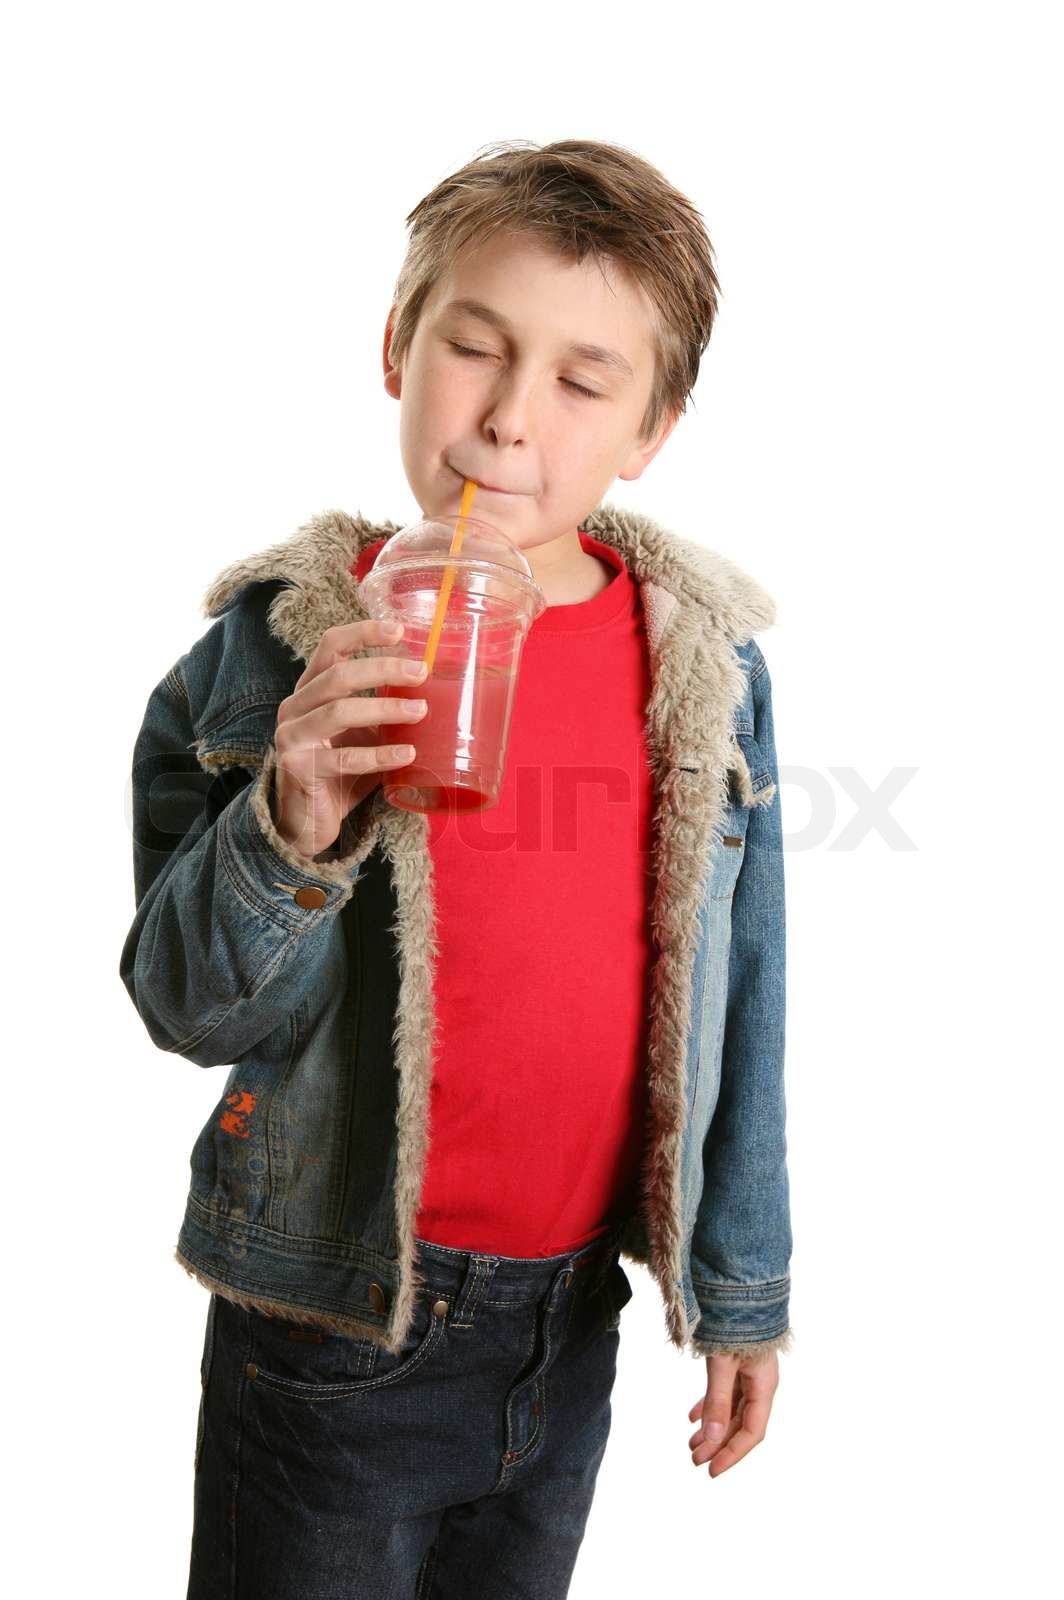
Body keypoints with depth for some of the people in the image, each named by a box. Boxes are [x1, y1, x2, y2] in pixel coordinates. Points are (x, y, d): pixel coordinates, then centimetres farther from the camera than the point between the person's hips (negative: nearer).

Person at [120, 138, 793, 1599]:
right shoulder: (287, 643, -12)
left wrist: (746, 1290, 8)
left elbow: (736, 994, 2)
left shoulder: (708, 660, -5)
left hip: (573, 1315, 3)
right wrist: (289, 833, -30)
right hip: (335, 1317, -2)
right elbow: (185, 1010, -10)